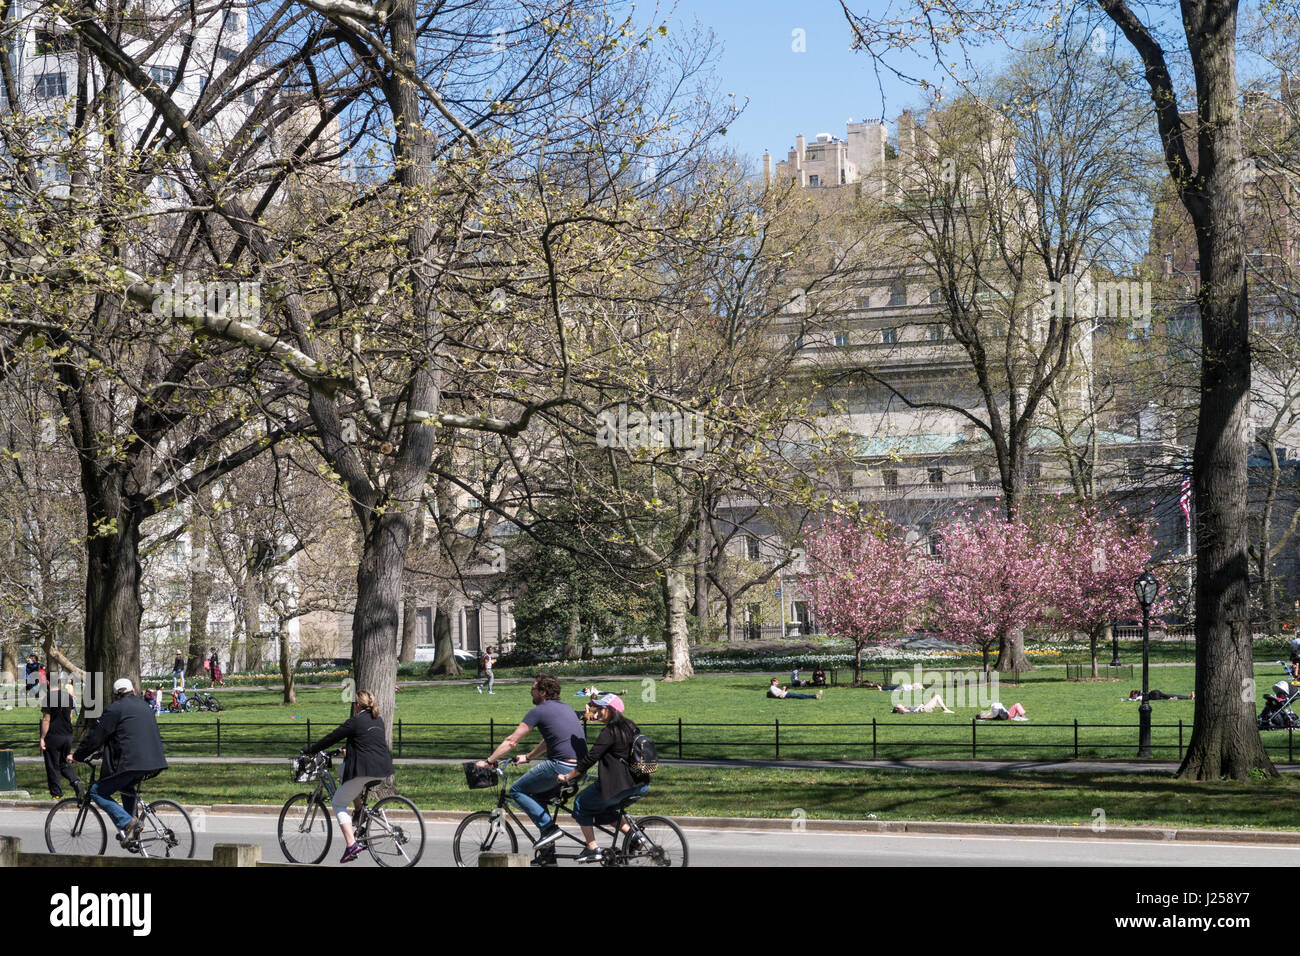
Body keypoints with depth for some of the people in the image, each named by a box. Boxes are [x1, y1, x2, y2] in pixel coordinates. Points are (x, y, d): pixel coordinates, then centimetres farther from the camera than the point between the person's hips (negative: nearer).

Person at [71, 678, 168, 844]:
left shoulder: (115, 709, -3)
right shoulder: (145, 707, 20)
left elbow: (96, 736, -3)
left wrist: (78, 756, 10)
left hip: (130, 762, -8)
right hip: (152, 762, 8)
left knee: (97, 791, 1)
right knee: (126, 786, 34)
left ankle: (126, 822, -14)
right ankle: (132, 825, 24)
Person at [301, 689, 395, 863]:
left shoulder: (355, 721, -4)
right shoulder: (378, 720, 17)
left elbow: (331, 738, 0)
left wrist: (310, 749, 13)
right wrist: (349, 751, 46)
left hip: (365, 770, -7)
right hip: (384, 772, 7)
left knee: (338, 803, 6)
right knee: (344, 768, 33)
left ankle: (351, 845, -11)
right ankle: (360, 812, 24)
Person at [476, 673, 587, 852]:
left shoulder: (538, 712, -3)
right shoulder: (565, 707, 22)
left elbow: (511, 742, -1)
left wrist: (488, 761, 7)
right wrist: (527, 757, 43)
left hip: (561, 767, -8)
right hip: (579, 768, 8)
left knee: (517, 791, 5)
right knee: (537, 795, 23)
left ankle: (549, 828, -8)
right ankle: (548, 855, 19)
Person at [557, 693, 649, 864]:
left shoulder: (610, 733, -13)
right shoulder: (630, 727, 12)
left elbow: (590, 759, -13)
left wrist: (566, 777, -4)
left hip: (618, 786, -8)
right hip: (640, 786, 8)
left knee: (581, 804, 11)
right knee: (603, 811, 26)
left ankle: (592, 849, 7)